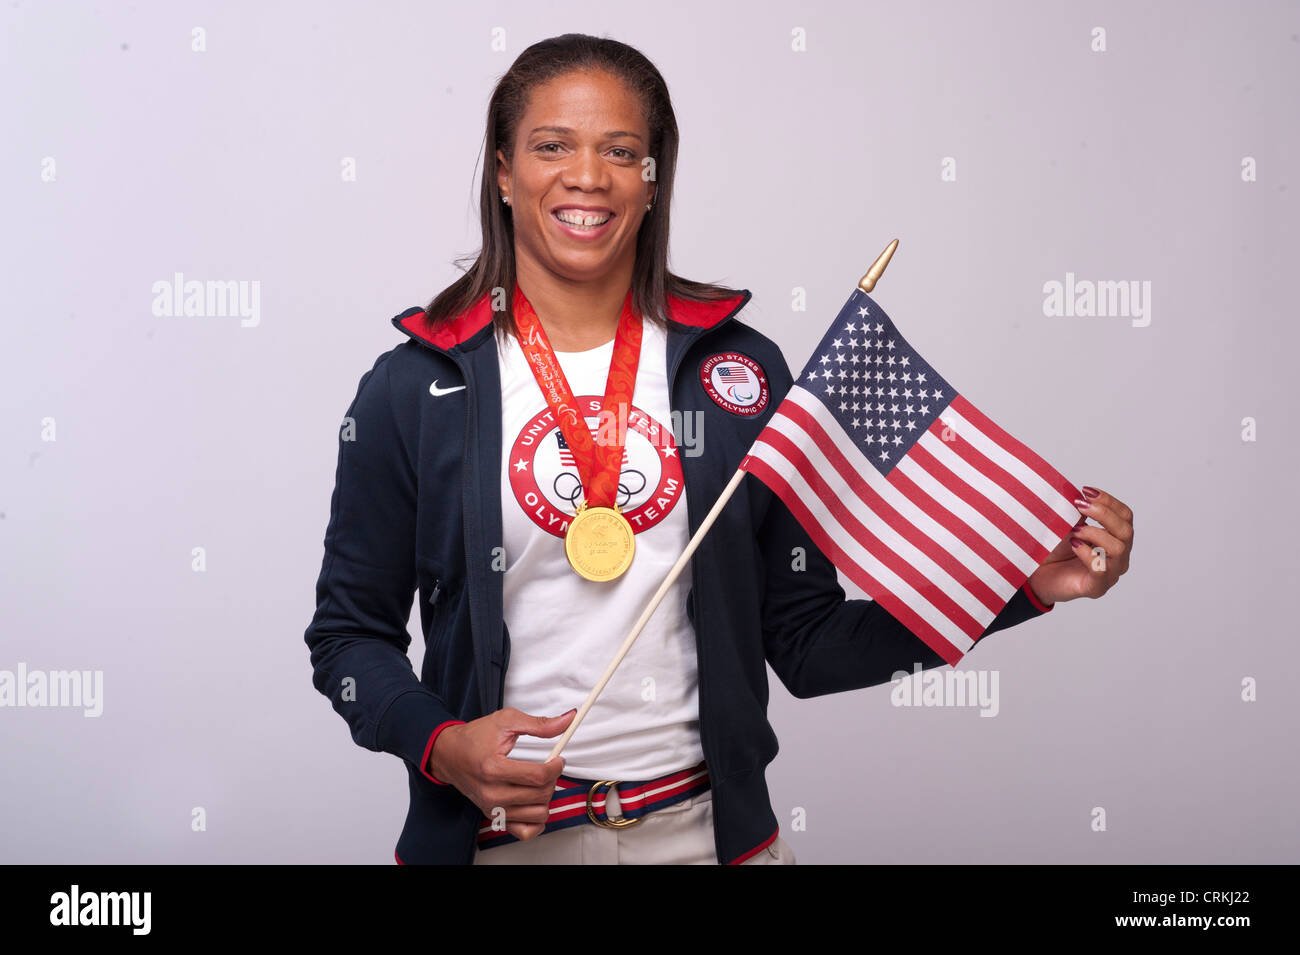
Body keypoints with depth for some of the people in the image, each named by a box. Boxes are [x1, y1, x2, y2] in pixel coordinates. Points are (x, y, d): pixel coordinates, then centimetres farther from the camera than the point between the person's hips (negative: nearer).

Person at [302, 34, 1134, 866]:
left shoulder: (739, 370, 0)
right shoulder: (413, 388, -4)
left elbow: (806, 642, 1)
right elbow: (349, 632, 2)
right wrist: (440, 744, -16)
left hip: (705, 825, 2)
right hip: (501, 834, -1)